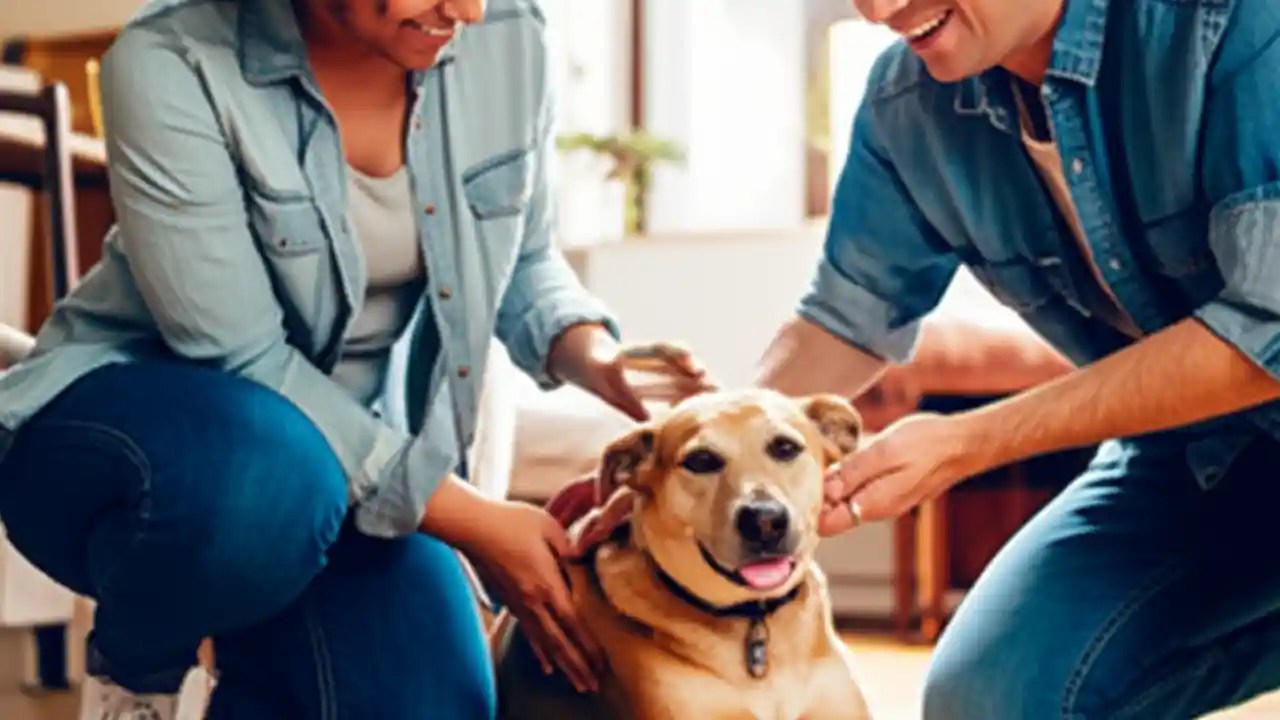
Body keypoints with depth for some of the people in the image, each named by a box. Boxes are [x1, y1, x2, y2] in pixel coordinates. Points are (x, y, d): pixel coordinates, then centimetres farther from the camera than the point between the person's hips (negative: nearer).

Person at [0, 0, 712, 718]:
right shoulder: (174, 62, -25)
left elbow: (524, 262, 6)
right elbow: (243, 362, -24)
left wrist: (593, 356, -17)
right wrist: (471, 520, -24)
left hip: (353, 443, 4)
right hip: (129, 425, -4)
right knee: (264, 480, -38)